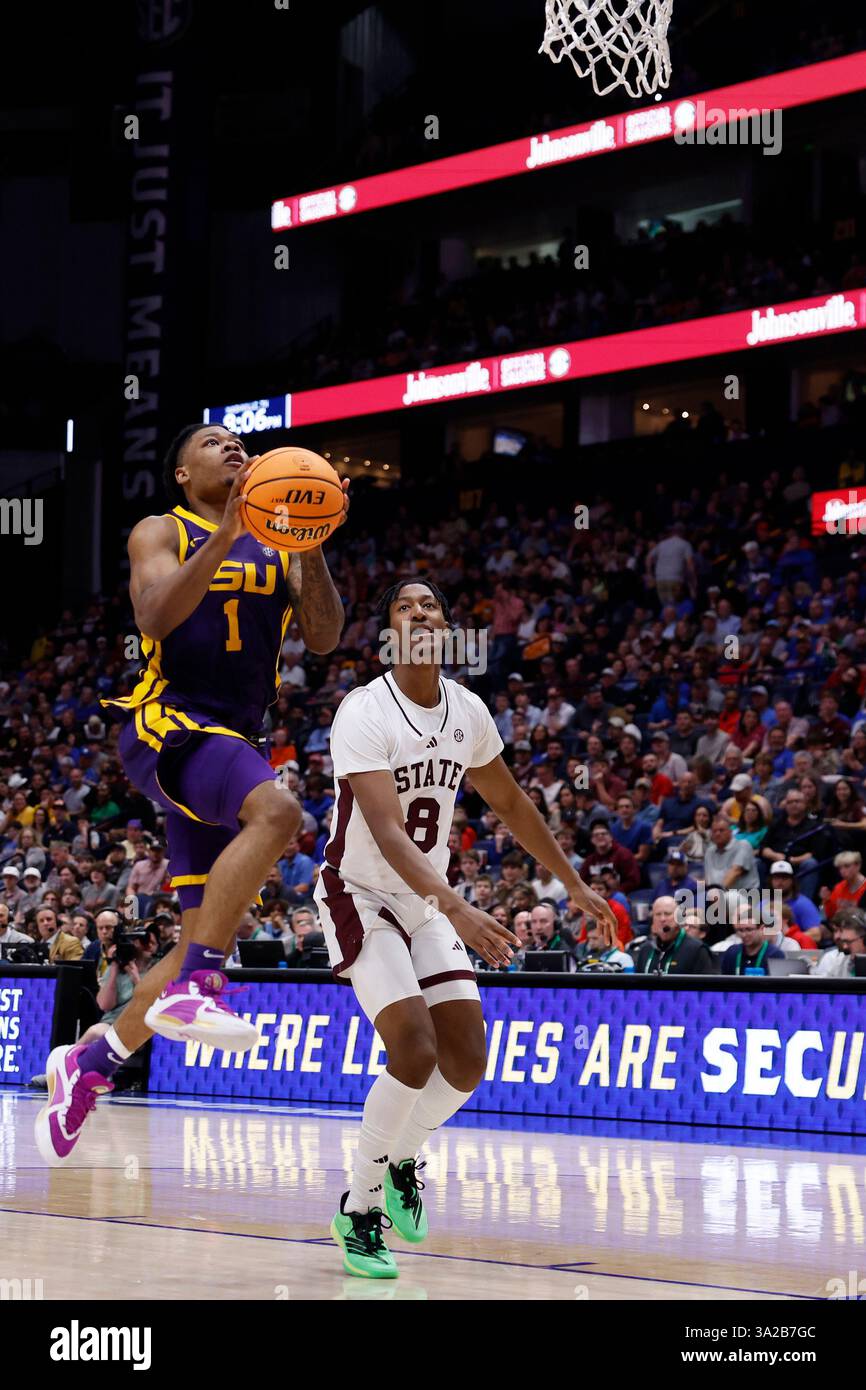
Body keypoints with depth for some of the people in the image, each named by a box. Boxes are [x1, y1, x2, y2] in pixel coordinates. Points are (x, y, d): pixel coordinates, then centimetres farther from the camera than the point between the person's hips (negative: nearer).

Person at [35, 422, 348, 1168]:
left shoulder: (277, 544, 17)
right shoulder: (161, 533, 3)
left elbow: (324, 636, 4)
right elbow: (156, 613, -16)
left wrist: (310, 546, -9)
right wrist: (227, 534, -23)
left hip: (232, 742, 7)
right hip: (167, 725, -7)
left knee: (206, 941, 6)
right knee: (277, 810, -36)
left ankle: (88, 1064, 22)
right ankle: (194, 987, -34)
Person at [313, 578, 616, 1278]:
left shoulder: (468, 711, -1)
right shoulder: (365, 713, -22)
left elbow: (510, 803, 16)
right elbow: (388, 831, -32)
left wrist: (575, 883, 21)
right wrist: (459, 910, -44)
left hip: (428, 902, 7)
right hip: (362, 897, -6)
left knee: (467, 1063, 0)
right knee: (415, 1053, -21)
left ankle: (402, 1158, 28)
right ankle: (359, 1209, -4)